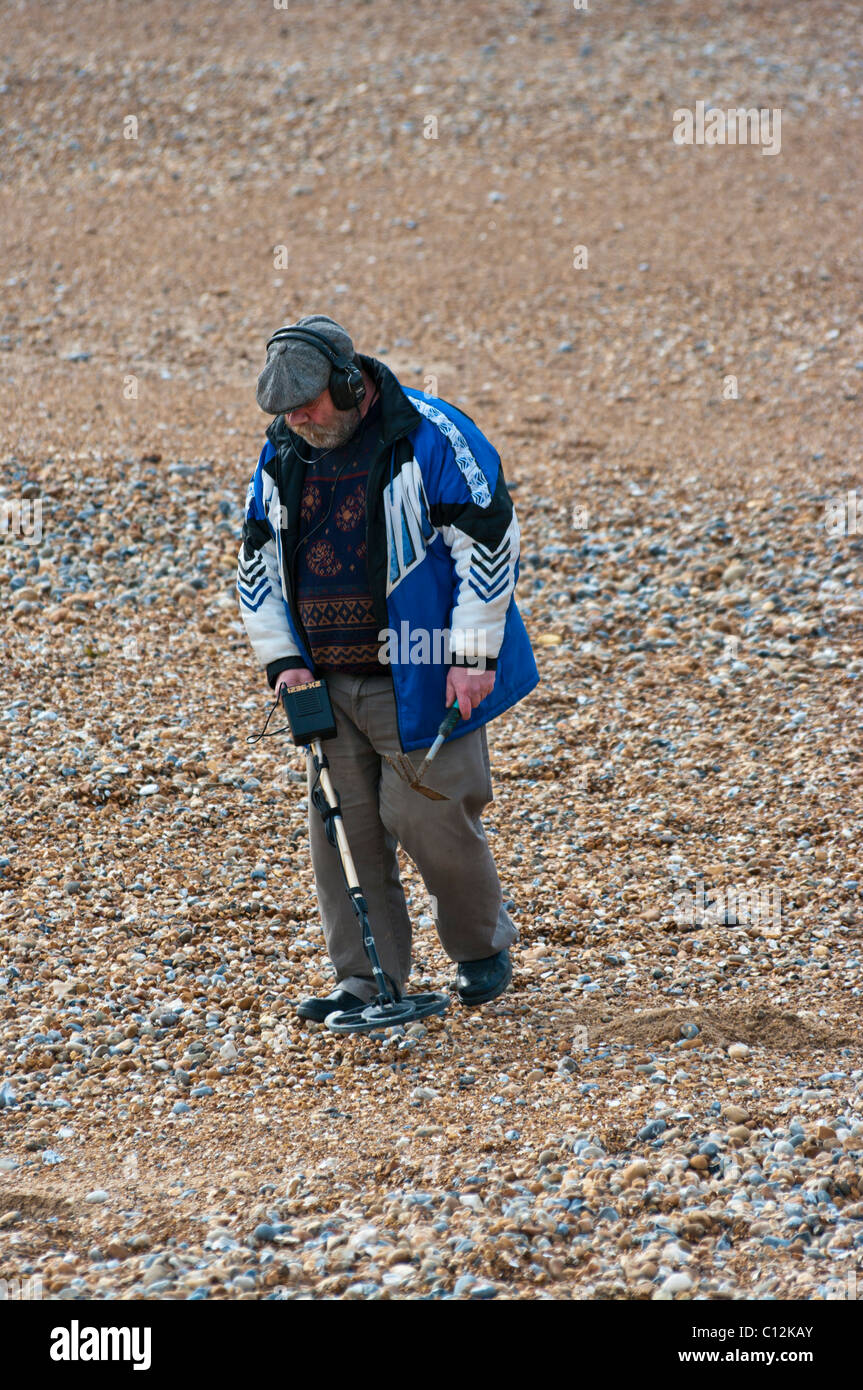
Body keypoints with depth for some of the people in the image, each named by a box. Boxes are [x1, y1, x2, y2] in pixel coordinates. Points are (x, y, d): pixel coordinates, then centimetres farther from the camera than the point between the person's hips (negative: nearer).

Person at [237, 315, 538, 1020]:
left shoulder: (430, 438, -13)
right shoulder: (284, 454, 6)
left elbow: (490, 538, -13)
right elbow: (258, 560, 15)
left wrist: (471, 655, -15)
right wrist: (283, 660, 5)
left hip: (420, 678, -6)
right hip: (331, 683, 6)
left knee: (429, 815, -8)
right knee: (342, 826, 2)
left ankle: (483, 947, 17)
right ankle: (366, 978, 10)